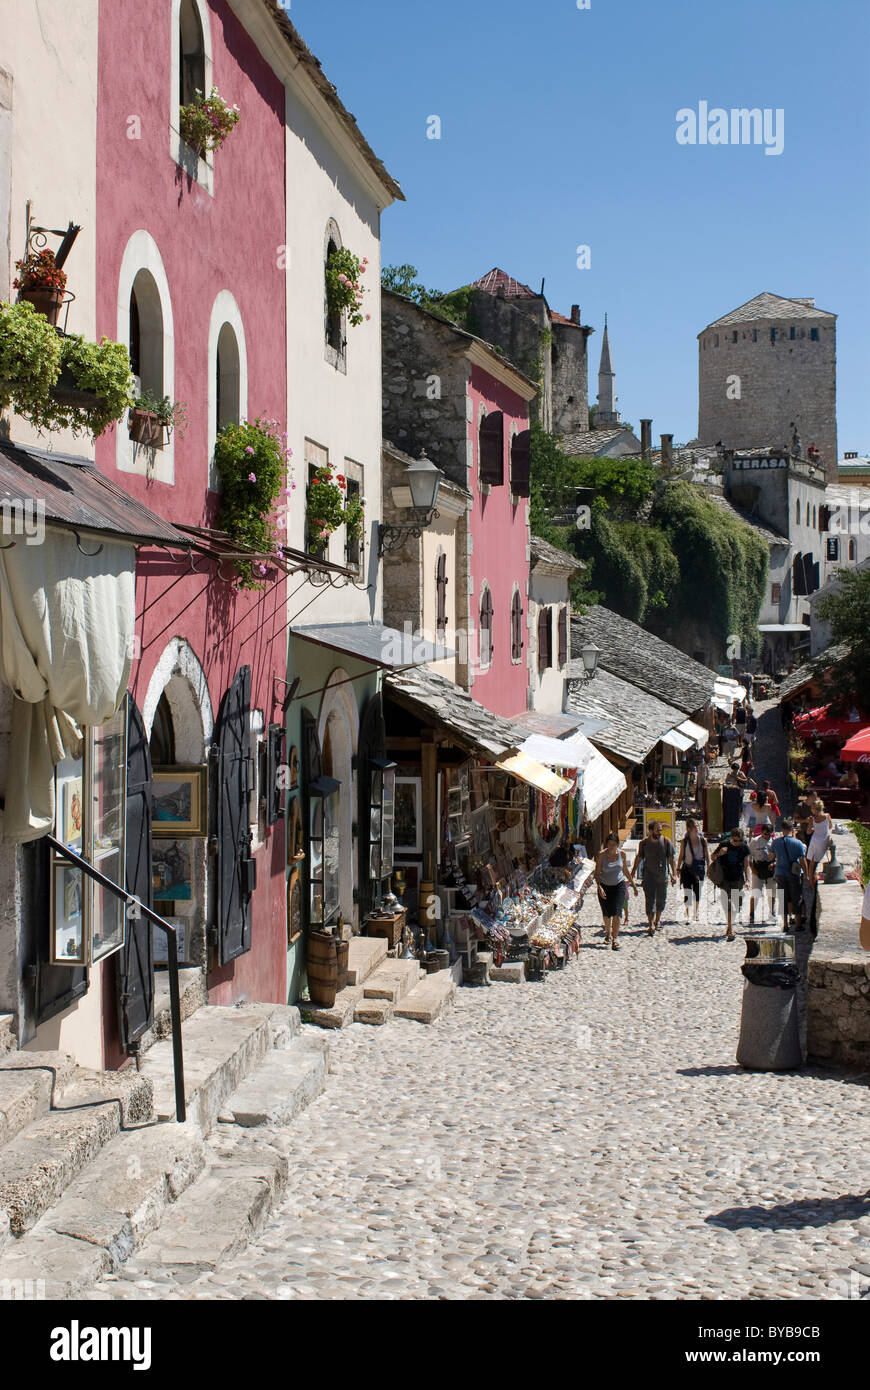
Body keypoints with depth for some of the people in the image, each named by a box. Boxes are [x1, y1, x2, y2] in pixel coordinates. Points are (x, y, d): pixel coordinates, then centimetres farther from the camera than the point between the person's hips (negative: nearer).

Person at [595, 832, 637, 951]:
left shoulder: (621, 853, -3)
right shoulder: (601, 855, -11)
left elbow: (625, 870, 12)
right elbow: (597, 873, -9)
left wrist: (633, 884, 17)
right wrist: (599, 887, -21)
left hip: (619, 885, 0)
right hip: (605, 887, 0)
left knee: (616, 912, -12)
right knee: (606, 913, 9)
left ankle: (615, 938, -10)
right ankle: (608, 933, 35)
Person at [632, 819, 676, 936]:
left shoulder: (666, 841, -6)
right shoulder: (644, 843, -5)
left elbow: (671, 859, -3)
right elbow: (638, 858, 9)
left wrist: (673, 874, -9)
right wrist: (633, 873, 12)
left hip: (663, 874, 1)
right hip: (649, 874, -1)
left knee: (661, 899, 12)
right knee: (650, 900, -10)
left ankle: (657, 920, 34)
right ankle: (651, 925, -14)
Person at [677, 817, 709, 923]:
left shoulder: (703, 840, 0)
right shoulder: (685, 841, -2)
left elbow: (707, 856, 7)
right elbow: (681, 856, 4)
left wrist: (708, 868, 3)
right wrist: (678, 869, 3)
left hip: (699, 869, 1)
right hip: (687, 869, -1)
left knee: (698, 893, 8)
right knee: (687, 893, -7)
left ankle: (696, 913, 24)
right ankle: (687, 915, -2)